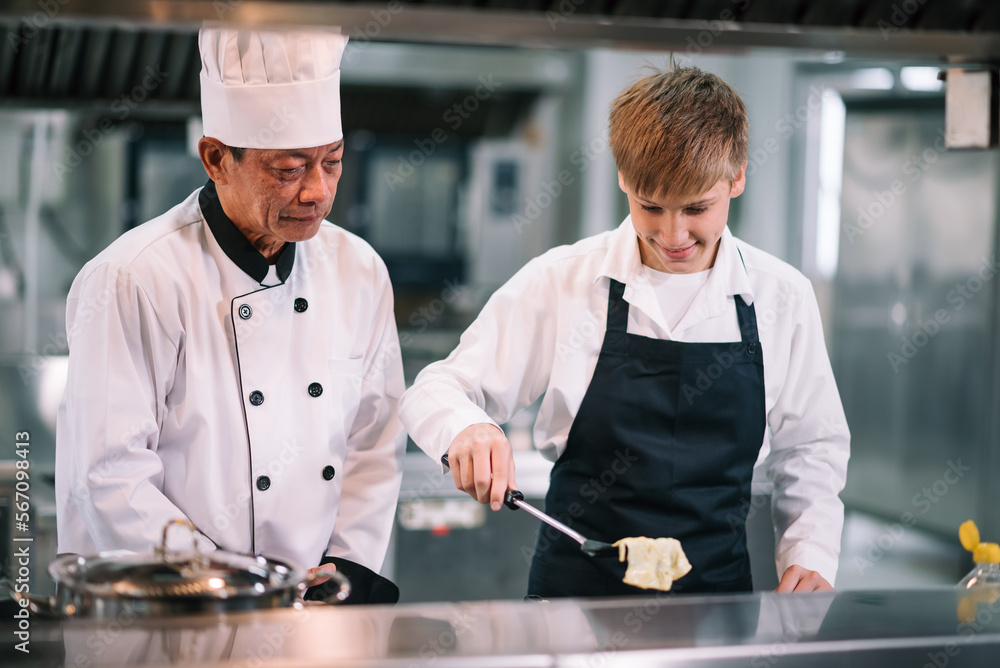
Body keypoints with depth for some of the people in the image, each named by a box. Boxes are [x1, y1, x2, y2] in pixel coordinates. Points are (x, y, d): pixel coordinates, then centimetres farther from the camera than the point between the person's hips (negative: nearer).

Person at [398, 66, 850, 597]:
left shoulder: (783, 298, 3)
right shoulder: (559, 282, -3)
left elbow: (810, 447, 15)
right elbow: (436, 392, 1)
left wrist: (811, 551, 0)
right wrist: (465, 430, -22)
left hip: (719, 590, 3)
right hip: (576, 587, -2)